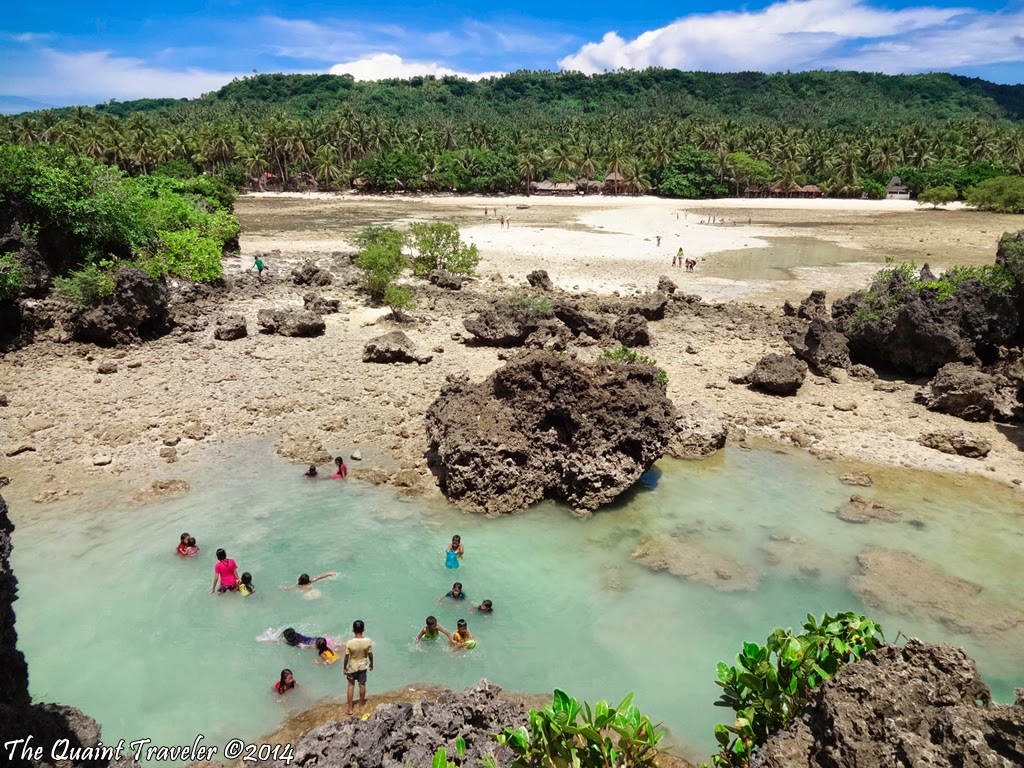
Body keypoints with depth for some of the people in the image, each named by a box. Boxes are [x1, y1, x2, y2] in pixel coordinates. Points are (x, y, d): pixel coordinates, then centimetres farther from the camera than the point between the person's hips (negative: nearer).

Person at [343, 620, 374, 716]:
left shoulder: (349, 643, -27)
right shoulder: (368, 641, -23)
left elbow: (346, 657, -15)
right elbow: (370, 655, -10)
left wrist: (344, 667, 3)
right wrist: (371, 664, 9)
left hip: (352, 667, -1)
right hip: (363, 666, 1)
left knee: (351, 686, 18)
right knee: (362, 685, 21)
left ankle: (350, 708, 24)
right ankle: (361, 703, 39)